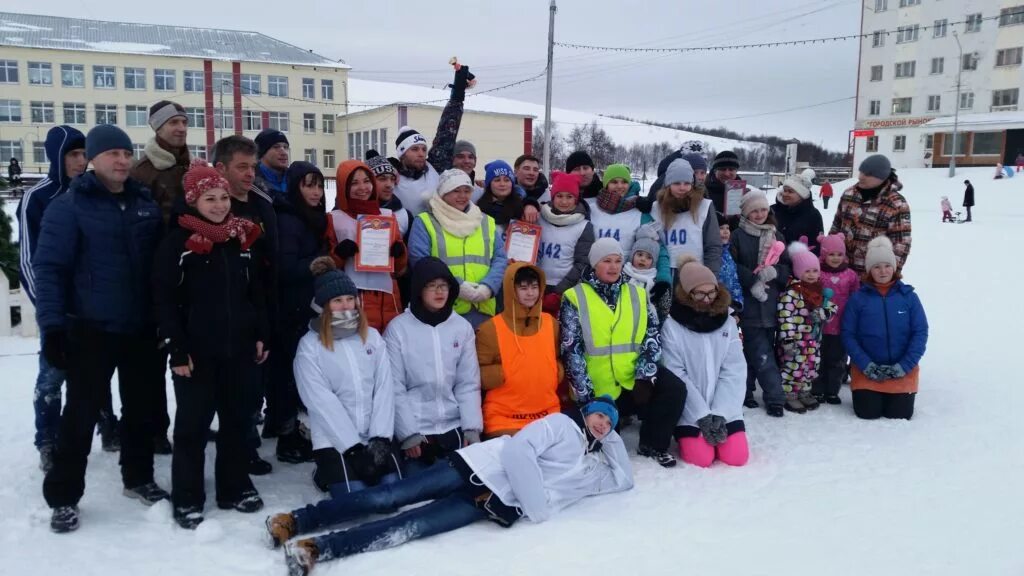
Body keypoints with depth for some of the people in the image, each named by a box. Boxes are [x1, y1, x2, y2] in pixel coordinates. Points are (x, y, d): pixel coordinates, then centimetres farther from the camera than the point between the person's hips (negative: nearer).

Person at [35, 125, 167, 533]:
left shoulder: (146, 204, 8)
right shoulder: (69, 206, -7)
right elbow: (49, 268, -11)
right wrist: (52, 324, -18)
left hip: (142, 328, 5)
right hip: (90, 330, -5)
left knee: (142, 408, 14)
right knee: (81, 413, 1)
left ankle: (138, 478, 31)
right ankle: (63, 497, 14)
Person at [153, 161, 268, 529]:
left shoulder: (243, 239, 9)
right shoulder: (178, 242, -7)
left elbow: (257, 292, 14)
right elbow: (164, 299, -10)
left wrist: (262, 335, 9)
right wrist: (177, 349, -14)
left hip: (239, 347, 5)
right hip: (197, 351, -5)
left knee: (237, 419, 13)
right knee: (192, 423, 4)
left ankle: (234, 488, 27)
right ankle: (187, 498, 16)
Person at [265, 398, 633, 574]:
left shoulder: (594, 468, 23)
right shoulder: (562, 424, 1)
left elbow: (624, 479, 32)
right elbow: (517, 449, -12)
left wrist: (611, 437, 18)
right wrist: (538, 509, -14)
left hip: (497, 503, 3)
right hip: (478, 467, -3)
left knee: (412, 526, -14)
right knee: (389, 497, -14)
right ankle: (296, 520, -11)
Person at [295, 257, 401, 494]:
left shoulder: (373, 337, 9)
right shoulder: (309, 346, -4)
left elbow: (384, 389, 2)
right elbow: (322, 402, -10)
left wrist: (381, 438, -10)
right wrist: (354, 447, -14)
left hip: (375, 437, 4)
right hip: (335, 441, -3)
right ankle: (329, 474, 16)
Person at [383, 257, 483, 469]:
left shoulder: (462, 327, 2)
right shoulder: (398, 329, -6)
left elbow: (469, 384, 2)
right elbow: (395, 389, -6)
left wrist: (472, 427, -6)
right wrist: (408, 433, -12)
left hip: (455, 428, 2)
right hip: (415, 431, -2)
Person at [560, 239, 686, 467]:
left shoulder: (637, 294, 9)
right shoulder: (575, 298, -2)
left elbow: (653, 338, 3)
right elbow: (571, 349, -6)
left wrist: (644, 376, -12)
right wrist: (585, 394, -11)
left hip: (636, 379, 3)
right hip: (599, 389, -2)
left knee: (674, 388, -21)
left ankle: (652, 445, -1)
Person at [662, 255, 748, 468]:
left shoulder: (728, 323, 4)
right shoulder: (672, 326, -6)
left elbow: (734, 372, -1)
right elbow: (676, 376, -10)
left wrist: (719, 414, -12)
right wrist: (703, 415, -14)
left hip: (725, 409, 3)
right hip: (690, 411, -3)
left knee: (736, 456, -10)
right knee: (700, 458, -17)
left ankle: (719, 426, 20)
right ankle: (688, 437, 16)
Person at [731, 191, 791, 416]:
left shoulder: (777, 236, 14)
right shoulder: (738, 236, -1)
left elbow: (788, 267, 11)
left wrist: (775, 271, -11)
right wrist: (752, 282, -20)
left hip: (771, 304, 4)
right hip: (748, 305, -4)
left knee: (753, 351, 9)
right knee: (762, 354, -5)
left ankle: (745, 392, 18)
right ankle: (775, 396, 3)